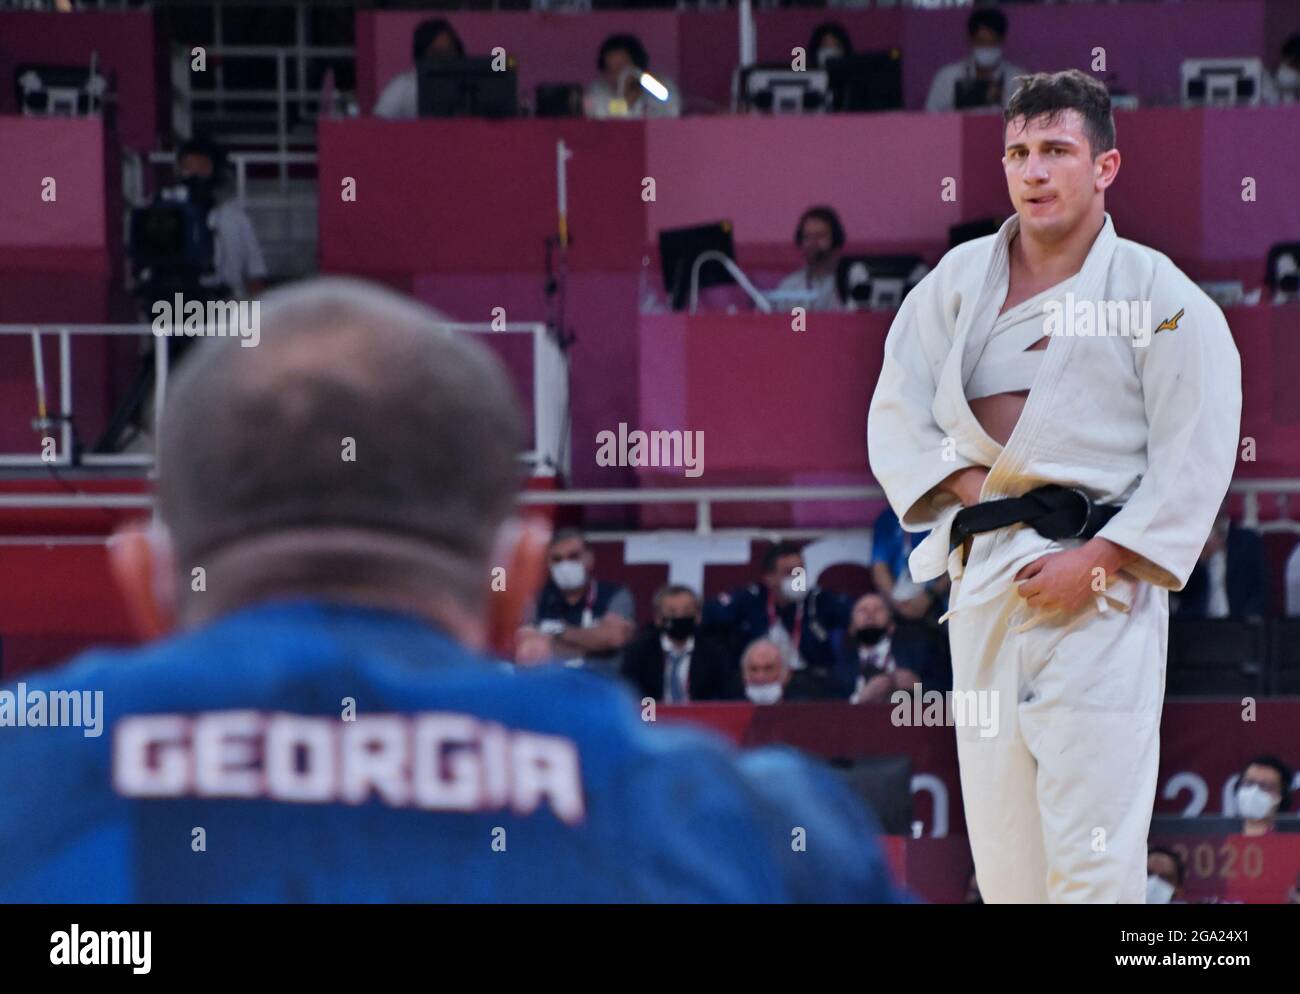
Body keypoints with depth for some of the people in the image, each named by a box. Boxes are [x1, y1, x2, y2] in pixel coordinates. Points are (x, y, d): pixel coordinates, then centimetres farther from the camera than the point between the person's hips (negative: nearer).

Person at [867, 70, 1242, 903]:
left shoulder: (1158, 294, -3)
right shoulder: (961, 280, 11)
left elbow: (1195, 457, -6)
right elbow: (896, 413, 11)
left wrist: (1096, 560, -15)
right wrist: (966, 484, -7)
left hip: (1100, 588, -5)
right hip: (982, 576, 5)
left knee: (1094, 853, -11)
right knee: (1001, 846, 8)